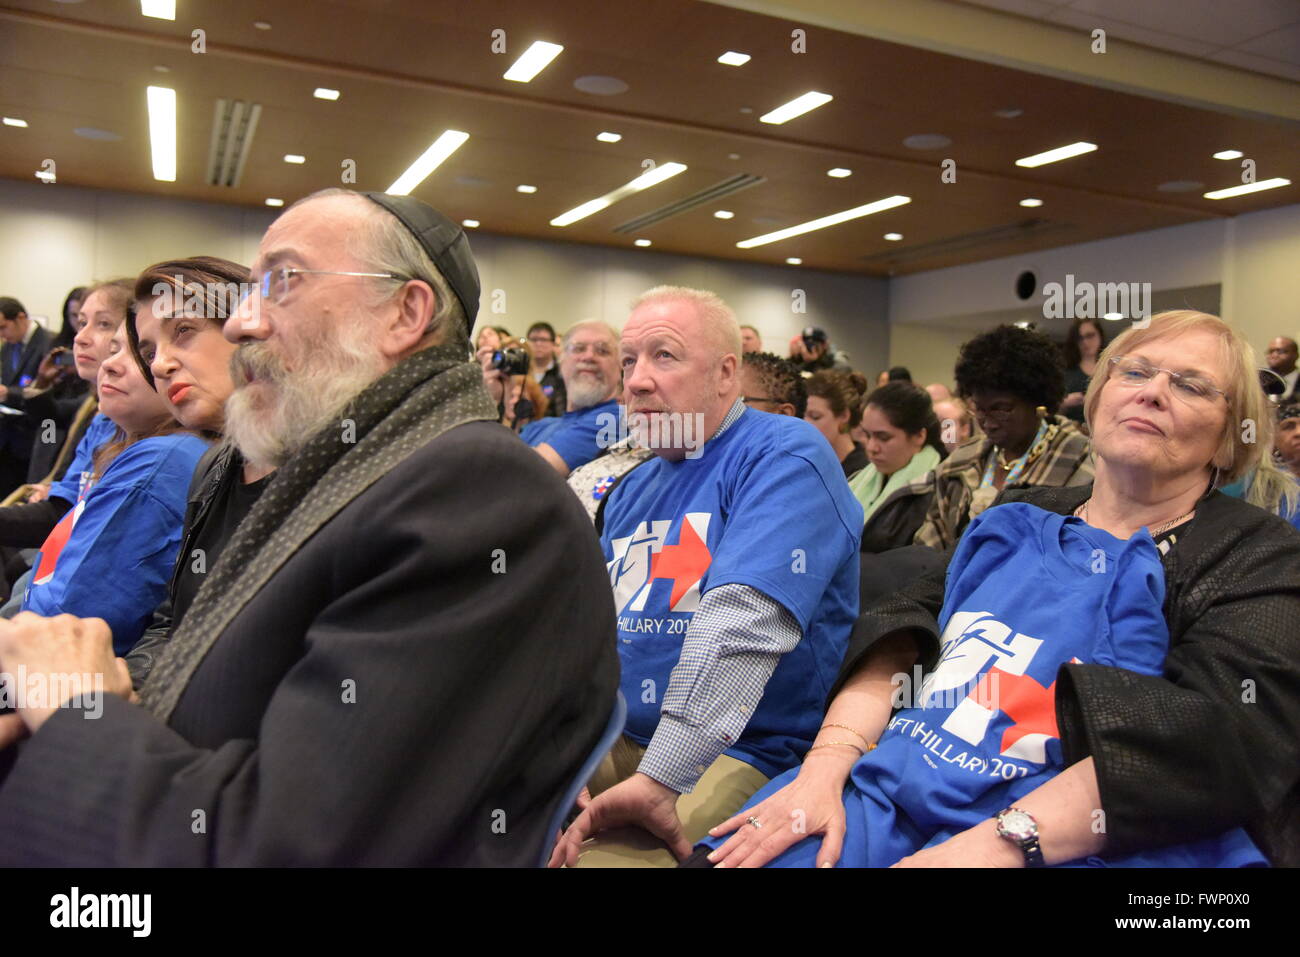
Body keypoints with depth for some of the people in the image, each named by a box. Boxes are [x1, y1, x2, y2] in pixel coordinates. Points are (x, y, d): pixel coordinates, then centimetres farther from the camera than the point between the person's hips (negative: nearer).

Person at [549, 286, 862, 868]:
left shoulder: (785, 459, -11)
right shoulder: (633, 488, 15)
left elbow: (743, 625, -25)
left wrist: (658, 781, -29)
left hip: (741, 755, -7)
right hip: (615, 741, 7)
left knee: (603, 856, -30)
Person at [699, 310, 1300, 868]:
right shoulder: (1018, 520, 16)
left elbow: (1223, 726, -14)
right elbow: (901, 631, 7)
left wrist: (1003, 839, -25)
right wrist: (828, 761, -11)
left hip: (1070, 843, -4)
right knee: (721, 855, -18)